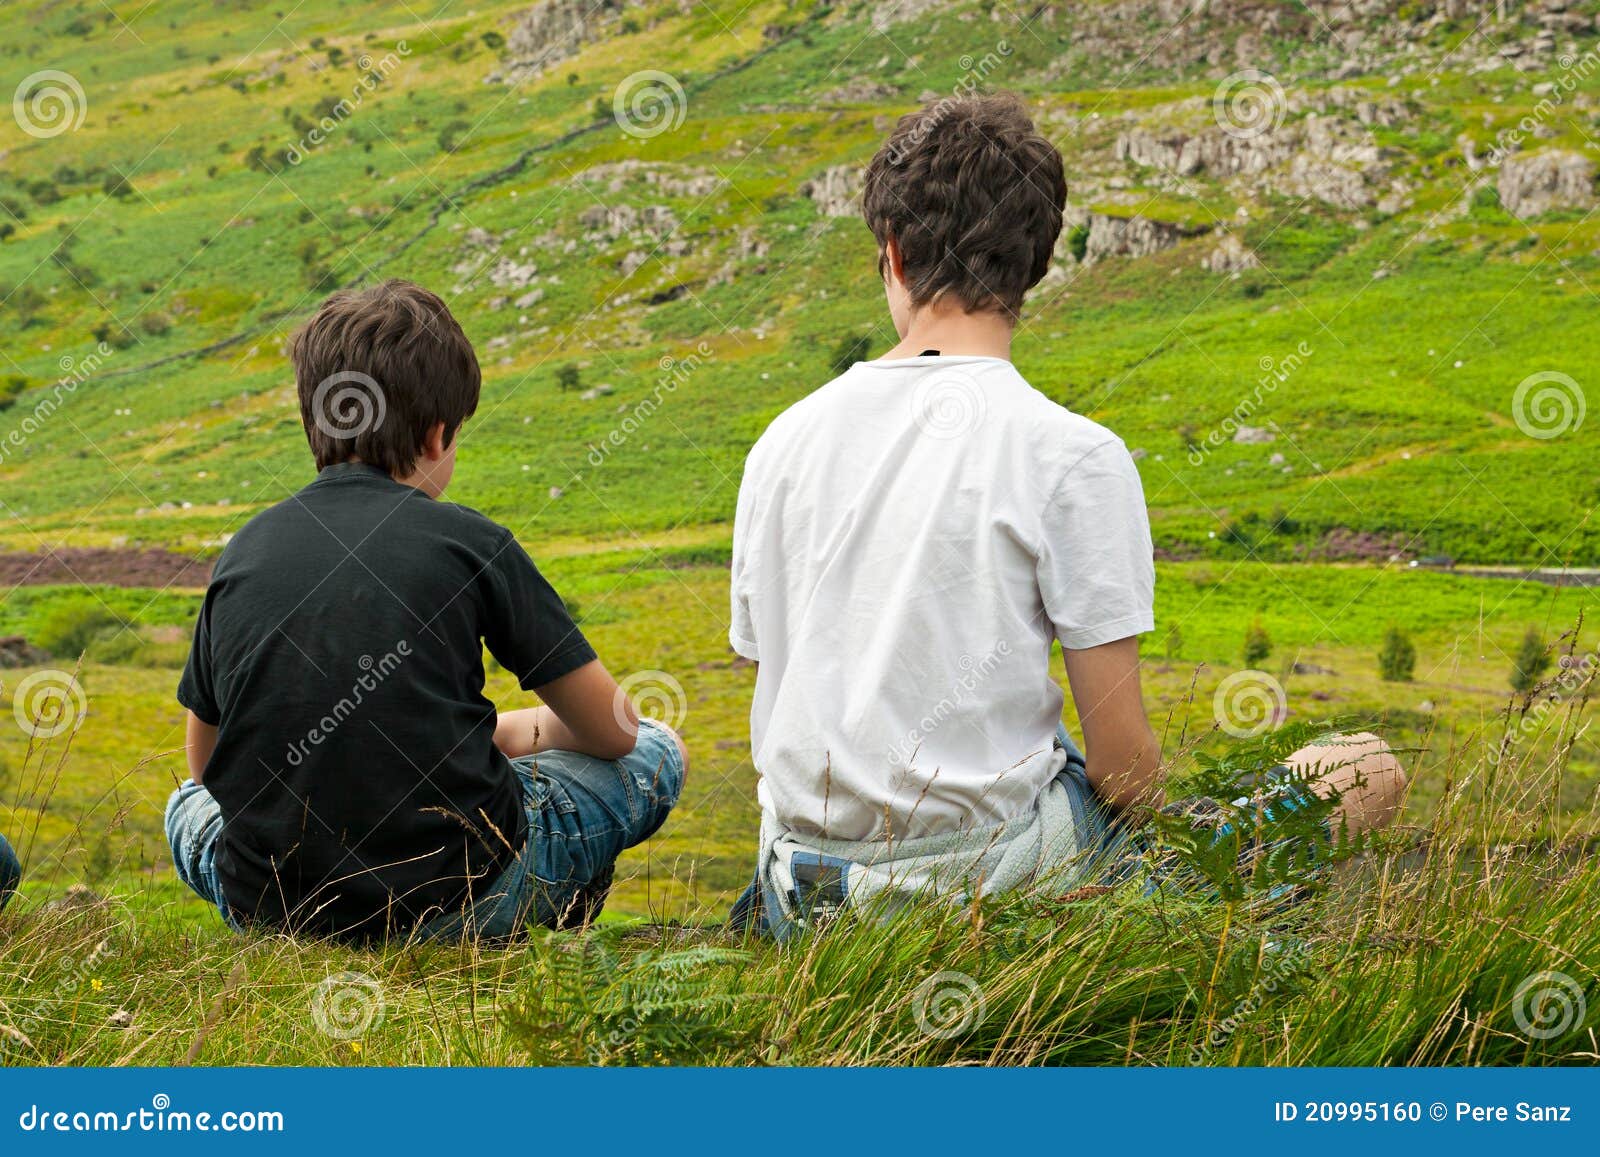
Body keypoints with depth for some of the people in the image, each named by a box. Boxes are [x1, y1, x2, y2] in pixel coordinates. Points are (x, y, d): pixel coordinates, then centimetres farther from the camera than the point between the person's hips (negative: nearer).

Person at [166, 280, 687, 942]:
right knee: (659, 753, 19)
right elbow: (611, 732, 5)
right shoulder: (468, 541, -5)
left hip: (270, 907, 3)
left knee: (189, 805, 38)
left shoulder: (242, 552, 5)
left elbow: (205, 765, 18)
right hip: (455, 904, -3)